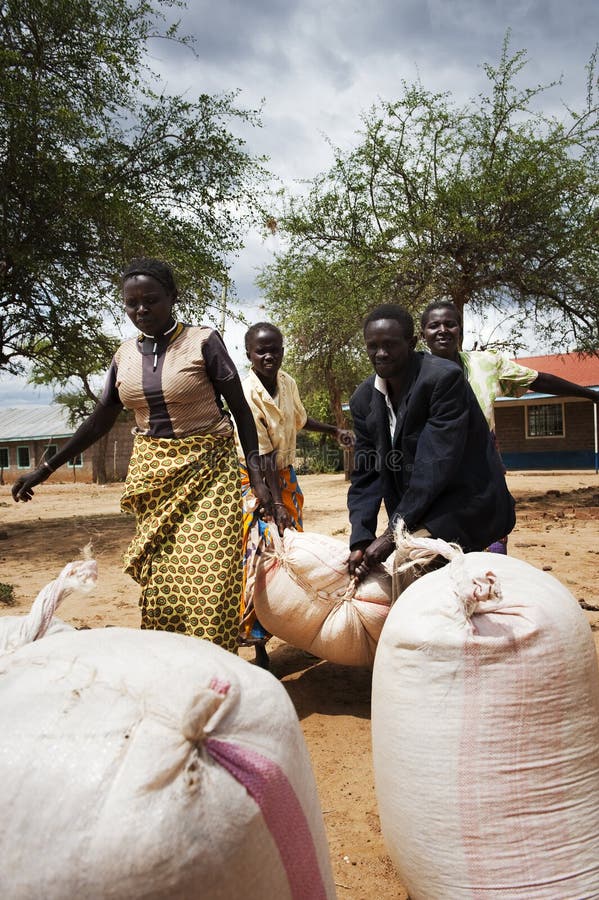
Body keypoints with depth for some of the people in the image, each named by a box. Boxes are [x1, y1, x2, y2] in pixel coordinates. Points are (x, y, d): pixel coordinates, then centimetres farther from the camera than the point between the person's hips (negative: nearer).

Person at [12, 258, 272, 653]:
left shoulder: (203, 342, -6)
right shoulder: (125, 355, 8)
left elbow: (241, 409, -4)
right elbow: (101, 420, 15)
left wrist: (257, 475, -11)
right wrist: (47, 468, 15)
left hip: (204, 472, -4)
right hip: (152, 474, 5)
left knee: (207, 579, -9)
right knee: (158, 579, 5)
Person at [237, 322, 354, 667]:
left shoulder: (287, 382, -2)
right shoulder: (247, 395, -23)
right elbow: (263, 455, -26)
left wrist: (335, 430, 14)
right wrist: (276, 503, -28)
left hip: (286, 474, 7)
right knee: (262, 552, -10)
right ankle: (257, 641, 0)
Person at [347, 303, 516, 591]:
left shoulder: (444, 378, -20)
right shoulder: (363, 399, 0)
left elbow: (436, 464, -25)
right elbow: (365, 475, 0)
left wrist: (393, 534, -26)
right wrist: (360, 541, -14)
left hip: (467, 505, -6)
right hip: (415, 516, 7)